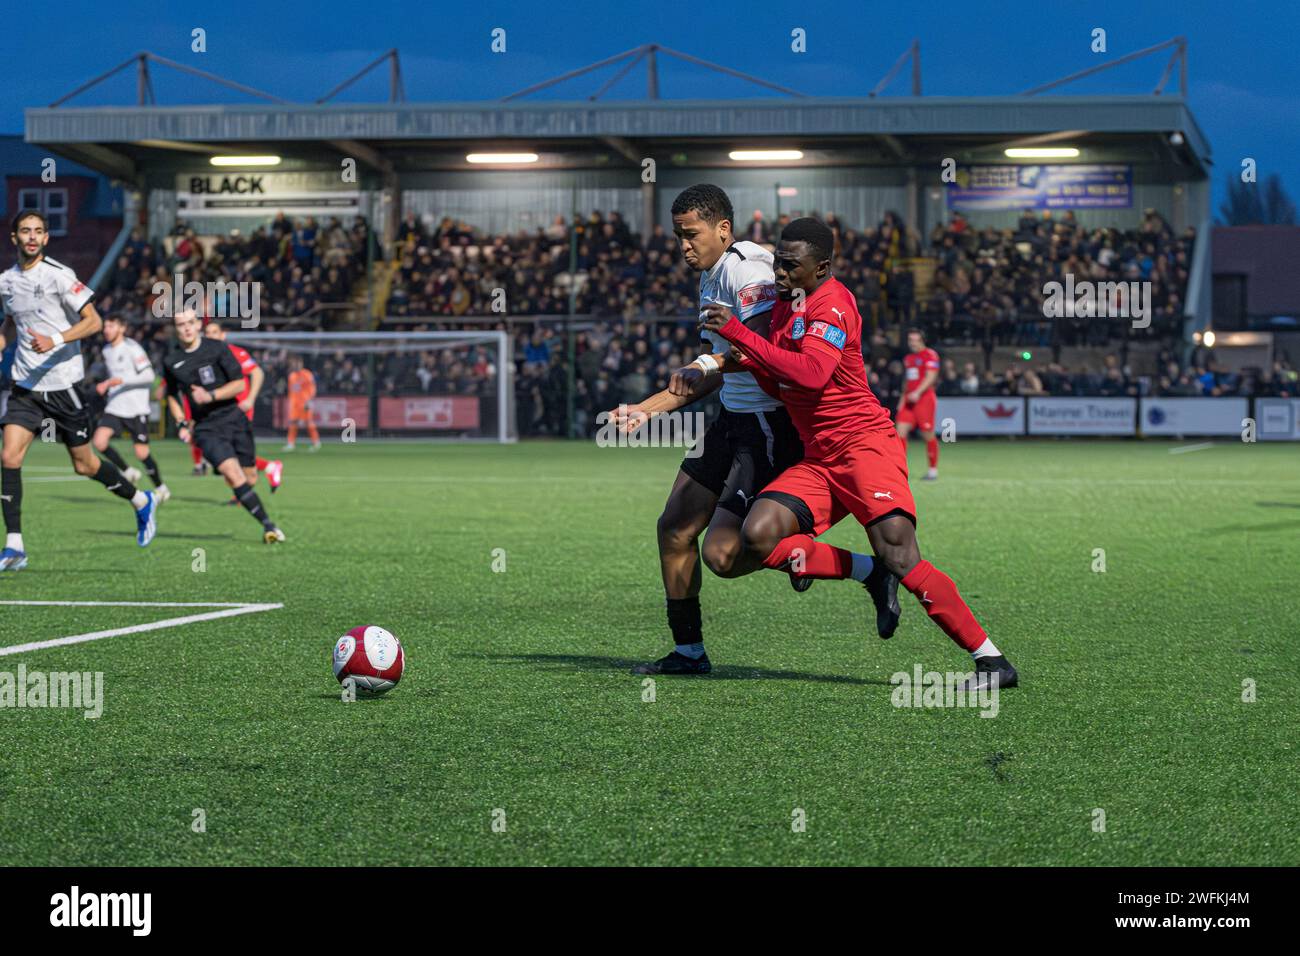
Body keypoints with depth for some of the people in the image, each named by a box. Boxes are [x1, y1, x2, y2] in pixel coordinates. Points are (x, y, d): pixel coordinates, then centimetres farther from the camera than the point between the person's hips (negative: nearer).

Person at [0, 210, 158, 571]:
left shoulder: (59, 276, -11)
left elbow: (94, 321, -13)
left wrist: (54, 341, -26)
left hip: (64, 384, -4)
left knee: (84, 465, 5)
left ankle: (141, 501, 32)